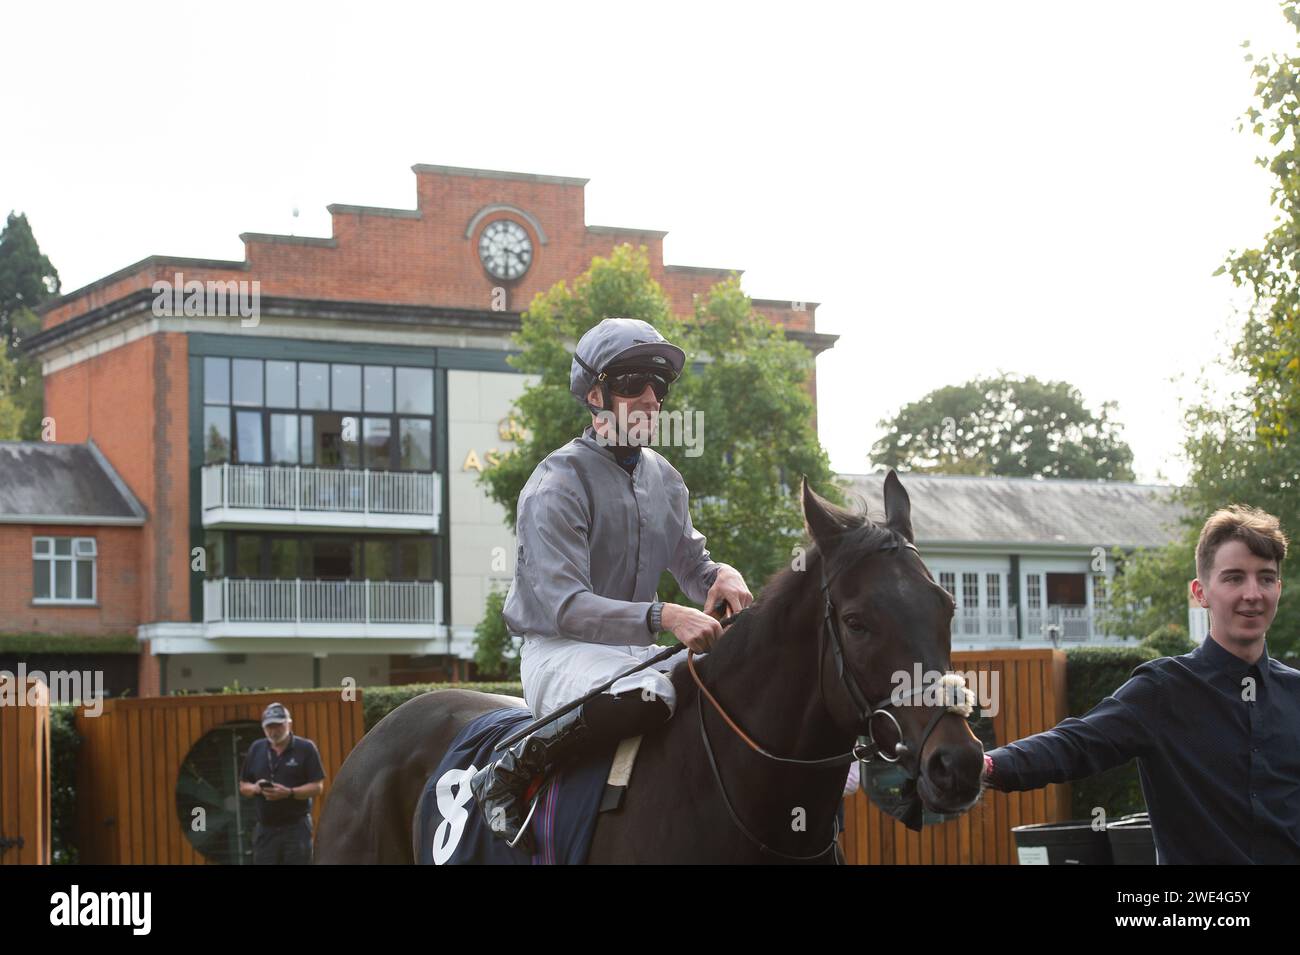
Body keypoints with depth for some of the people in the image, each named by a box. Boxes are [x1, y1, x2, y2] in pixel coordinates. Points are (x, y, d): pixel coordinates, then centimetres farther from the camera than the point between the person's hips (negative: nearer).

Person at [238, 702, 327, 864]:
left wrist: (289, 793, -20)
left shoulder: (305, 748, -2)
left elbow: (317, 787, -6)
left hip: (296, 828, -3)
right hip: (265, 829, 4)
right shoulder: (256, 749, 11)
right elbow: (243, 786, 15)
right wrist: (255, 788, -8)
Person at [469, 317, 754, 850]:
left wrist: (722, 577, -10)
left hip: (635, 650, 8)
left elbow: (692, 566, 17)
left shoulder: (664, 479, 12)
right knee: (646, 695, -38)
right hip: (559, 651, -8)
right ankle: (507, 774, -23)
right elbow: (564, 606, -22)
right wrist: (663, 617, -34)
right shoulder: (559, 482, -13)